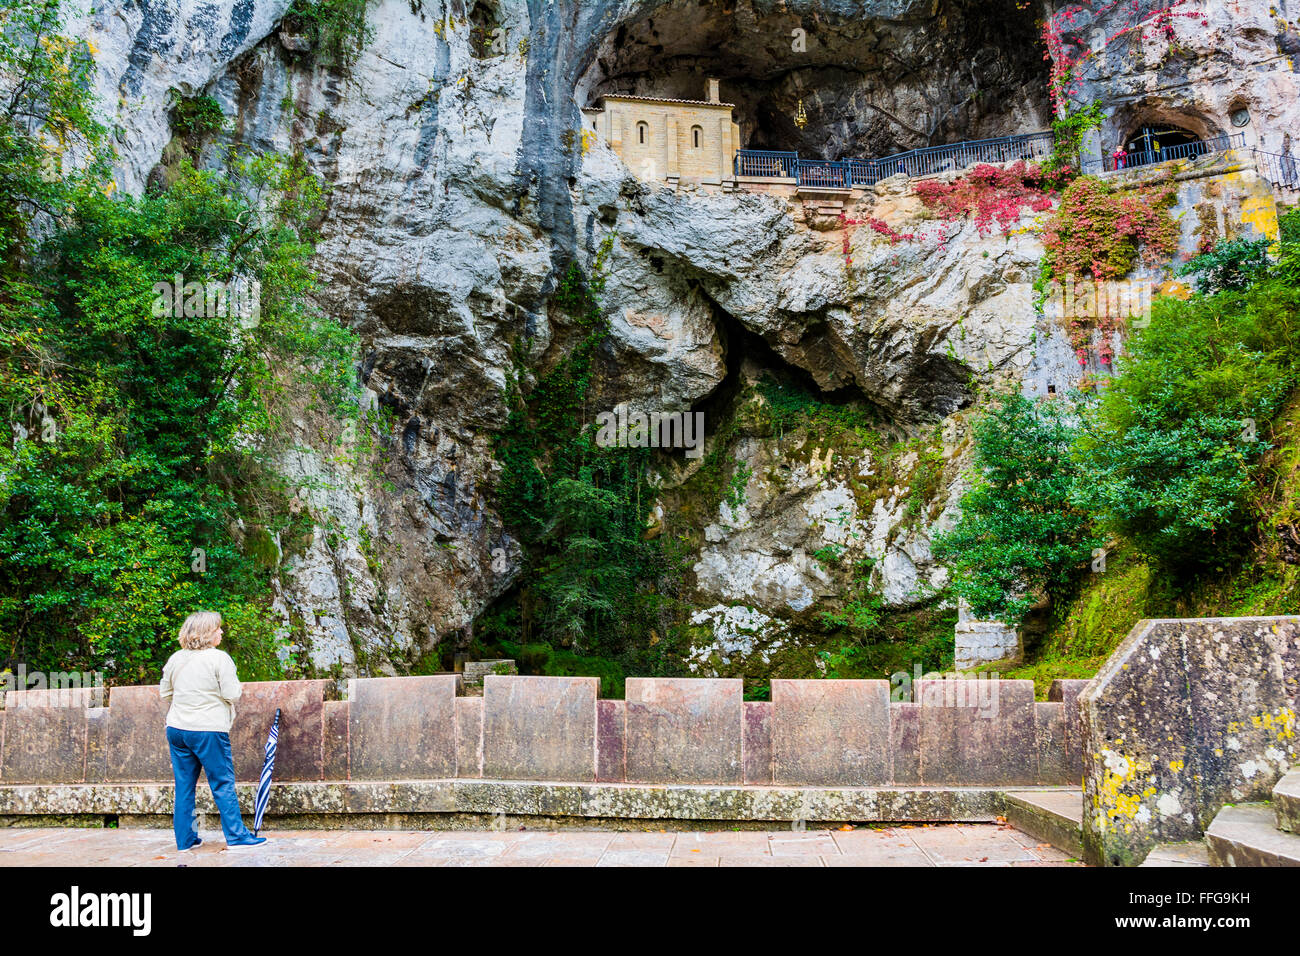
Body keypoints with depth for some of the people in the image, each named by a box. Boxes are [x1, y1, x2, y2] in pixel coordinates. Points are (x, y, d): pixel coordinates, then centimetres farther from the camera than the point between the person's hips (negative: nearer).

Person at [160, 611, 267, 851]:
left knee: (184, 786, 12)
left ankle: (185, 839, 17)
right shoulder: (219, 658, -11)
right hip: (209, 730, -6)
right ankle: (236, 835, 5)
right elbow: (232, 695, -13)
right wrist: (237, 686, 7)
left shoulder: (176, 659, 6)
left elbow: (164, 692, 16)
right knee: (223, 784, 2)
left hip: (177, 729, 6)